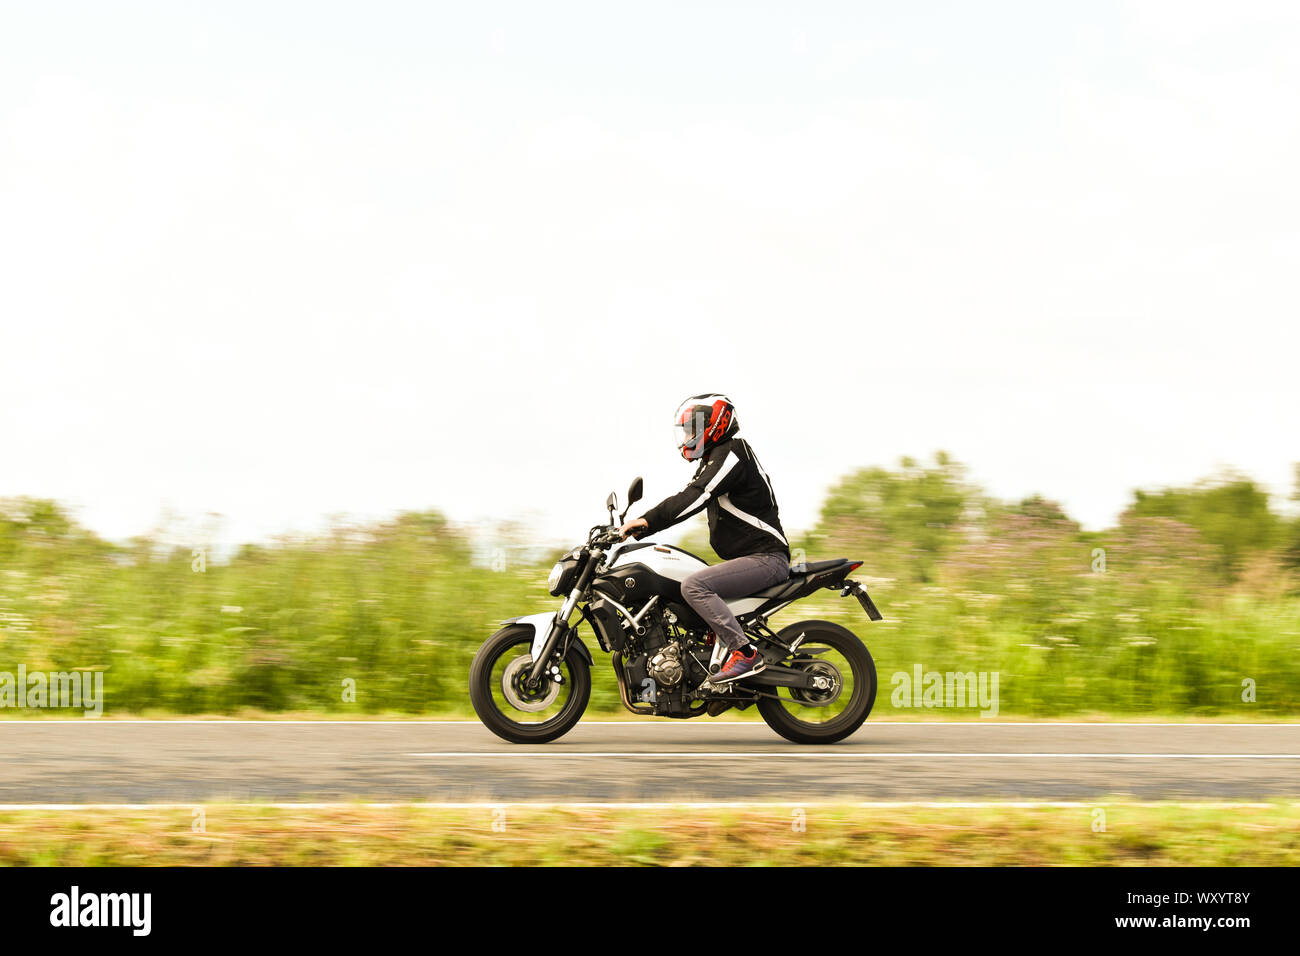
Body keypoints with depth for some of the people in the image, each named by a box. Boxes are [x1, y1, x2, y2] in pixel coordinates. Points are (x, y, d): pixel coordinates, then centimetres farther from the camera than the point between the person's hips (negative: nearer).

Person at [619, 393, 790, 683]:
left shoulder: (731, 455, -12)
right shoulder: (713, 461, 20)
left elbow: (694, 497, -24)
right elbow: (683, 501, 19)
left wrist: (648, 520, -28)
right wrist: (641, 525, 9)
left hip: (766, 558, -11)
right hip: (750, 558, 11)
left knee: (694, 585, -27)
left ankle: (745, 653, -30)